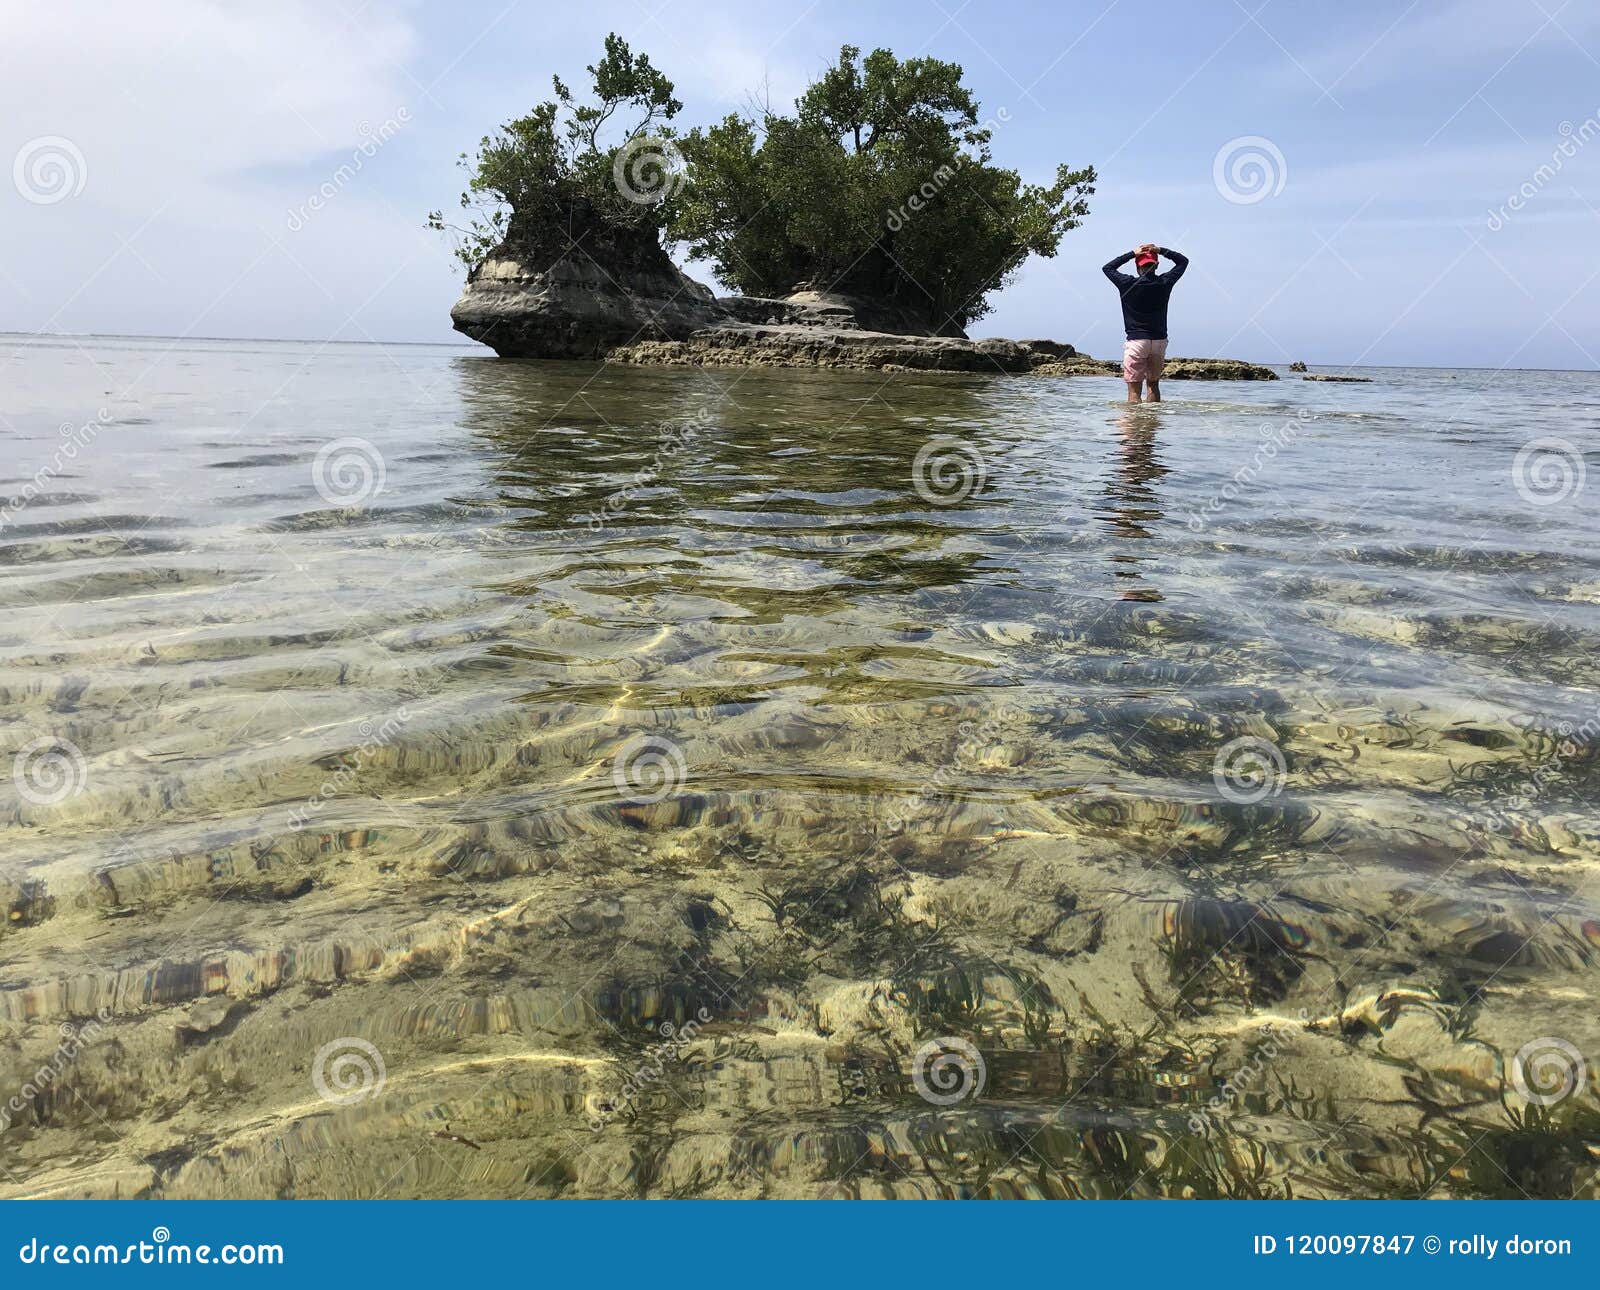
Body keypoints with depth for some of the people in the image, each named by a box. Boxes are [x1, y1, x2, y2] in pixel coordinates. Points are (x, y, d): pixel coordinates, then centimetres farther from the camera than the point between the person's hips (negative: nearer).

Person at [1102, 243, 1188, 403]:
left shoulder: (1128, 283, -8)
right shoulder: (1165, 282, 0)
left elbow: (1107, 268, 9)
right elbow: (1183, 261, 18)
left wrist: (1132, 254, 6)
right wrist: (1160, 250, 9)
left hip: (1136, 341, -4)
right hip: (1159, 341, 4)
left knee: (1134, 388, -7)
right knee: (1153, 384, 15)